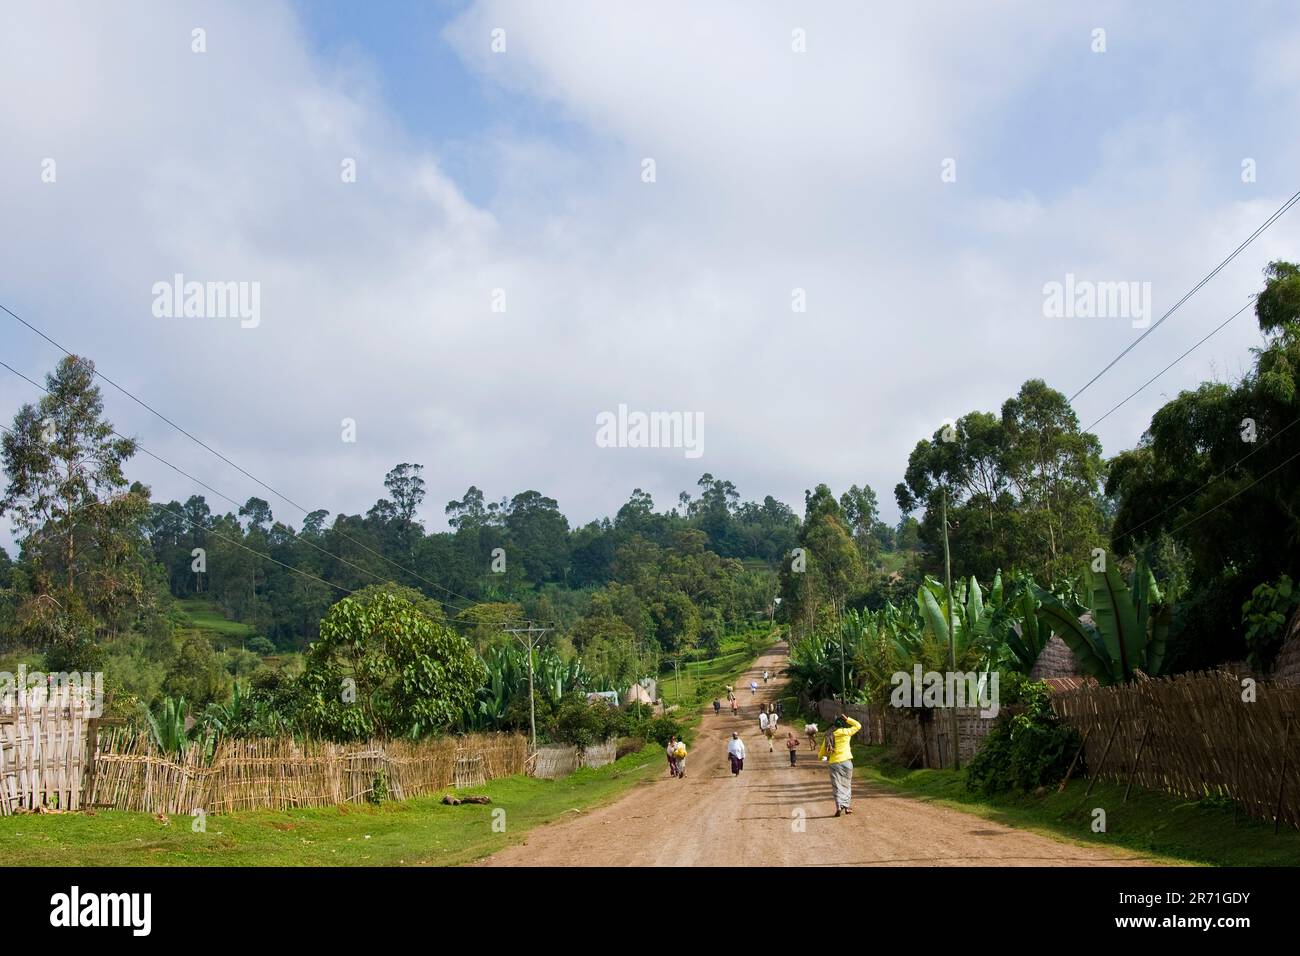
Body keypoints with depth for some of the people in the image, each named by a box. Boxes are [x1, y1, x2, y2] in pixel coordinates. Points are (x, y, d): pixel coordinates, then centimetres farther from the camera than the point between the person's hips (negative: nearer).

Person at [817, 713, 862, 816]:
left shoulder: (828, 736, 5)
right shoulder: (846, 732, -3)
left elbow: (821, 753, 8)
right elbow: (858, 726, 12)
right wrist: (847, 719, 12)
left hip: (833, 763, 1)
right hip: (846, 761, -1)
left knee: (837, 786, 2)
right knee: (846, 784, 12)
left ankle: (839, 805, -13)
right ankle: (846, 806, 11)